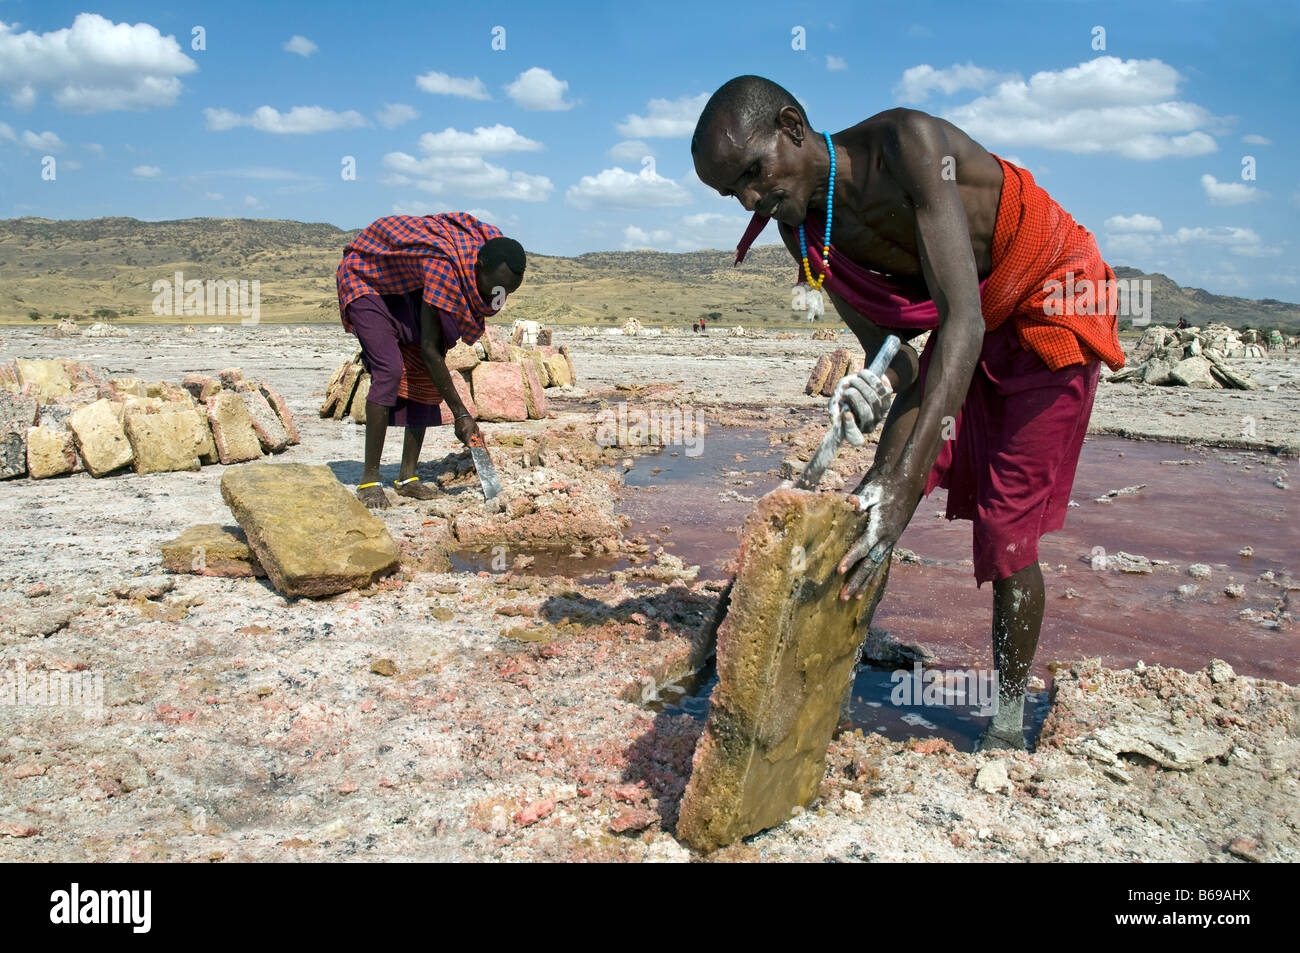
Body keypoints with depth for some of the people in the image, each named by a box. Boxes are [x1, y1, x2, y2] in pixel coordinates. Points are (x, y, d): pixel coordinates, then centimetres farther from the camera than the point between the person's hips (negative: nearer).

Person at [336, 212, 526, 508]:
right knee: (389, 371, -21)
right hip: (367, 278, -8)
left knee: (425, 375, -3)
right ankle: (369, 481, -15)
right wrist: (461, 413, -32)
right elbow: (429, 349, -35)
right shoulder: (445, 266, -40)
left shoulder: (494, 248, -18)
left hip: (407, 285, 8)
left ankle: (407, 476, 2)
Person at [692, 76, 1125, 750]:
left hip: (1054, 306, -6)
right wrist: (879, 387, -37)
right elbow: (888, 347, -9)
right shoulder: (803, 229, -11)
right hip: (966, 328, 6)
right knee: (877, 502, -8)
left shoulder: (909, 144, -32)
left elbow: (963, 320, -41)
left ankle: (1007, 725, 11)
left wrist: (904, 480, -50)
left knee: (1005, 535, -7)